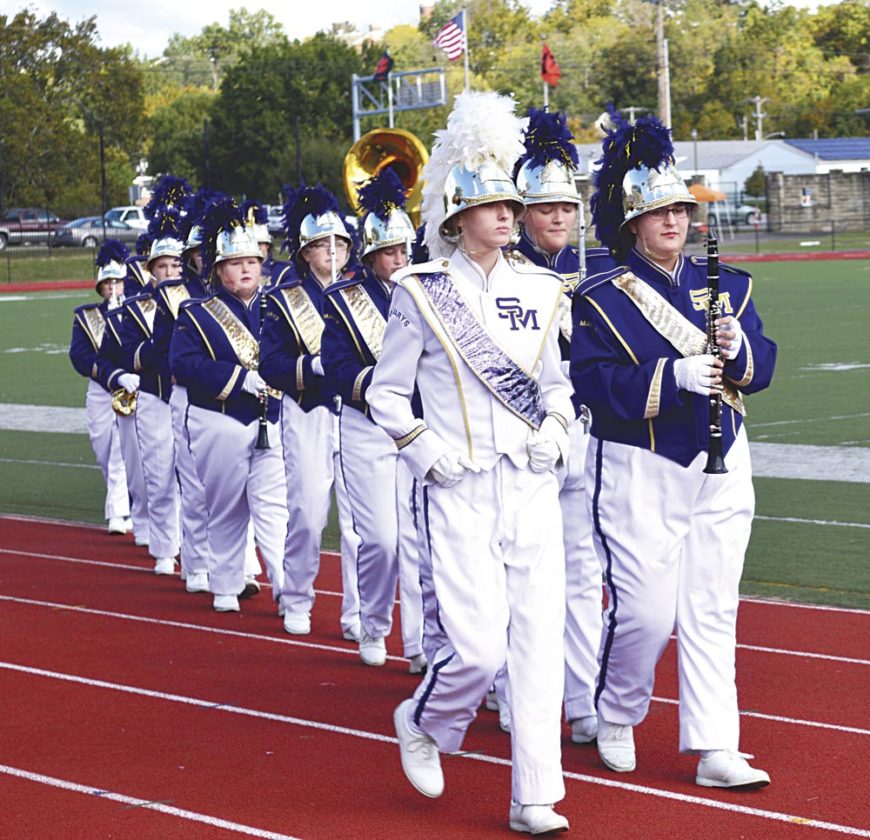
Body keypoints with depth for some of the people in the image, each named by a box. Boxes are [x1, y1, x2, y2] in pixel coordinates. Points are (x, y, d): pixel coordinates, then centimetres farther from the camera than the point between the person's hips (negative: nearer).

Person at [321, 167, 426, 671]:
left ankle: (421, 643, -2)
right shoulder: (345, 301, 0)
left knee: (419, 537, -4)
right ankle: (373, 628, 16)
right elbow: (337, 371, -8)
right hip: (368, 431, -2)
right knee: (380, 539, -6)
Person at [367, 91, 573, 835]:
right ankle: (423, 724, 22)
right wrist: (430, 454, -9)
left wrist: (555, 429, 2)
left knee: (540, 639, 0)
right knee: (478, 648, -10)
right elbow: (387, 393, 2)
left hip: (534, 486, 4)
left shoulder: (538, 290, 9)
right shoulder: (420, 292, -3)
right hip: (462, 491, -4)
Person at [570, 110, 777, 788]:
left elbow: (762, 363, 5)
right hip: (639, 472, -4)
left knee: (712, 609, 4)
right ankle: (616, 716, 21)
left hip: (721, 466, 4)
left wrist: (737, 349, -17)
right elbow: (595, 383, -14)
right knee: (645, 611, -5)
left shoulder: (725, 286, 10)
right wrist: (674, 375, -25)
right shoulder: (601, 300, -4)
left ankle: (716, 751, 6)